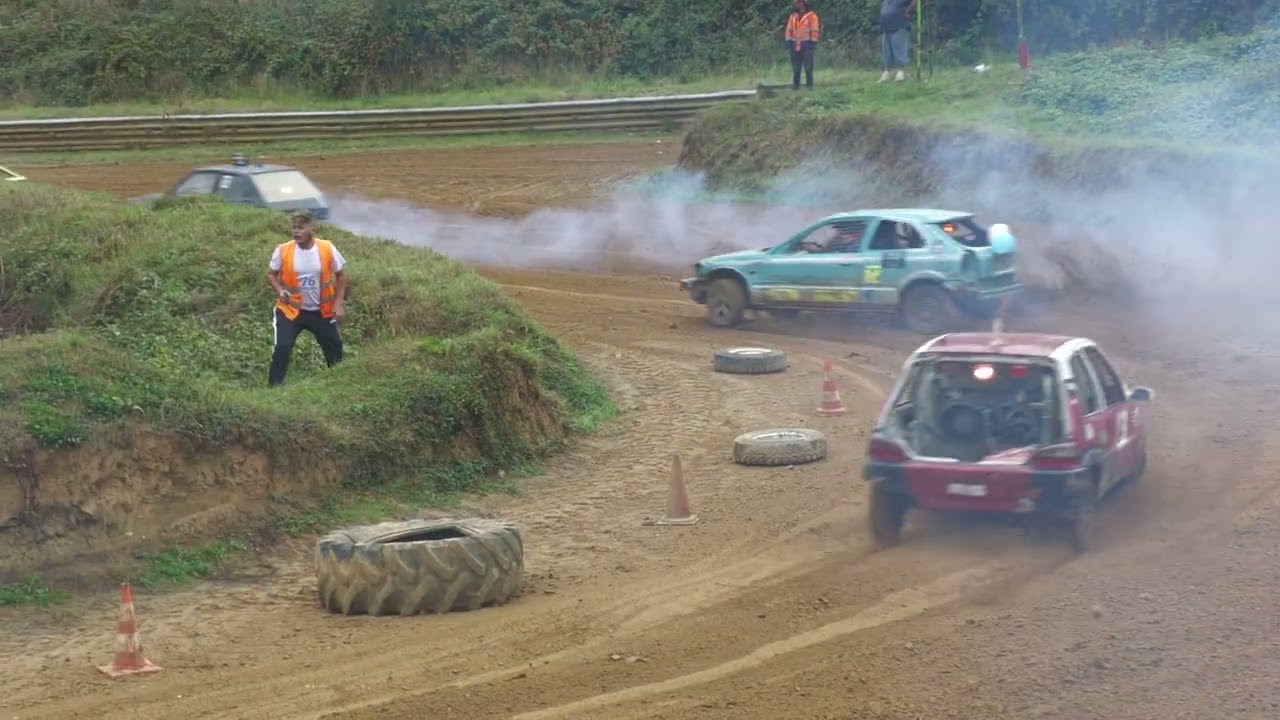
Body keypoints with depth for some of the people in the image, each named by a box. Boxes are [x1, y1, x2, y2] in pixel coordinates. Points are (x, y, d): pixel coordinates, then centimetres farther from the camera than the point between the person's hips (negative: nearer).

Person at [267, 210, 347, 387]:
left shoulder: (327, 249, -12)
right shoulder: (283, 250, -13)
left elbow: (341, 275, 1)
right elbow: (271, 274, 3)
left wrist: (339, 303, -5)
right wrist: (280, 290, -17)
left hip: (321, 311, 2)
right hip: (291, 310, -2)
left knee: (334, 346, 9)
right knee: (282, 349, -15)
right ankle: (273, 388, -5)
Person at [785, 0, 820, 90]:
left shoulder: (812, 16, -1)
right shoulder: (793, 16, 13)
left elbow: (814, 31, -5)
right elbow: (789, 30, 12)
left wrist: (813, 43, -11)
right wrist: (788, 42, 3)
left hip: (806, 45, -4)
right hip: (795, 45, 4)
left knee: (808, 67, -4)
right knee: (796, 67, 7)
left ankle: (809, 85, -1)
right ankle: (795, 85, 12)